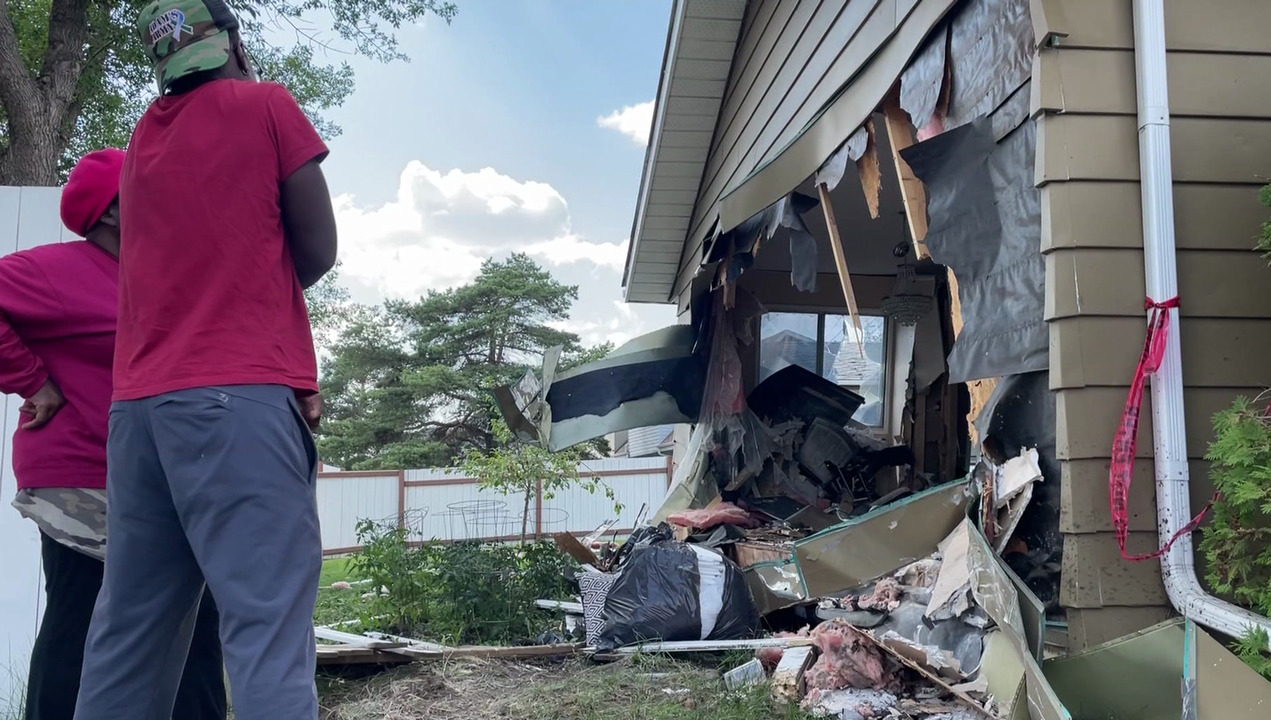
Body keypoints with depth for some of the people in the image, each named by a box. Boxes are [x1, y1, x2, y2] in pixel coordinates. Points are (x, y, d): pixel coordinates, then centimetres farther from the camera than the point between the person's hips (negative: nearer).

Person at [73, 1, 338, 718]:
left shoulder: (144, 137, 21)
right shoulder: (266, 104, 4)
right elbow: (319, 254, 4)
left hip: (140, 404, 7)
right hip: (243, 396, -7)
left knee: (129, 633, 10)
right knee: (269, 629, -10)